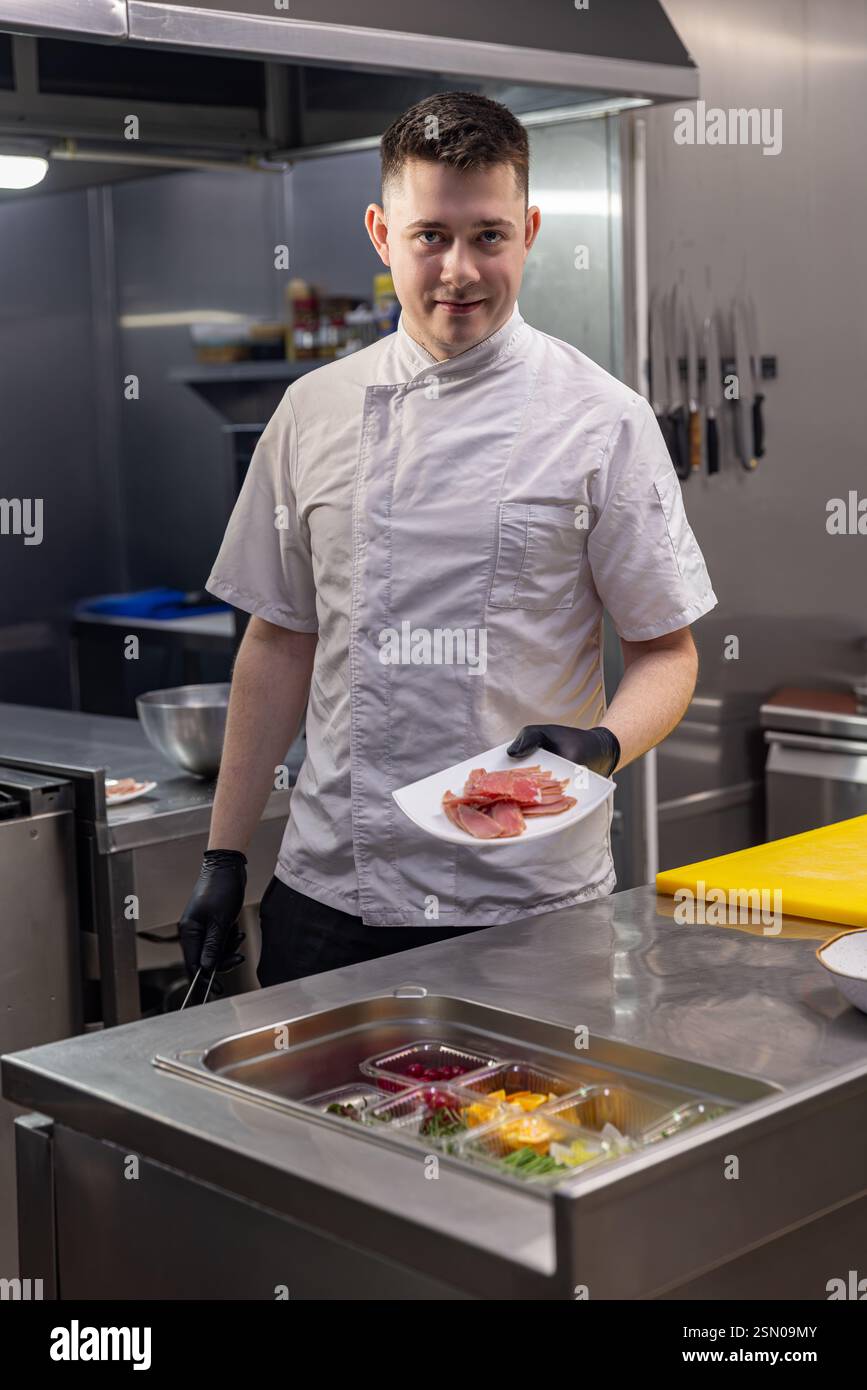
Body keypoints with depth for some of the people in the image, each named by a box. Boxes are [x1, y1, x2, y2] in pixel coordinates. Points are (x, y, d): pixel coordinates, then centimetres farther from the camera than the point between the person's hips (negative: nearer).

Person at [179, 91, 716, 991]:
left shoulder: (602, 419, -5)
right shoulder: (315, 410, 5)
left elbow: (666, 652, -1)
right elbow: (280, 641, 10)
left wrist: (601, 745, -23)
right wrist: (224, 856, 9)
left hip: (528, 905, -3)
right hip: (327, 889, 3)